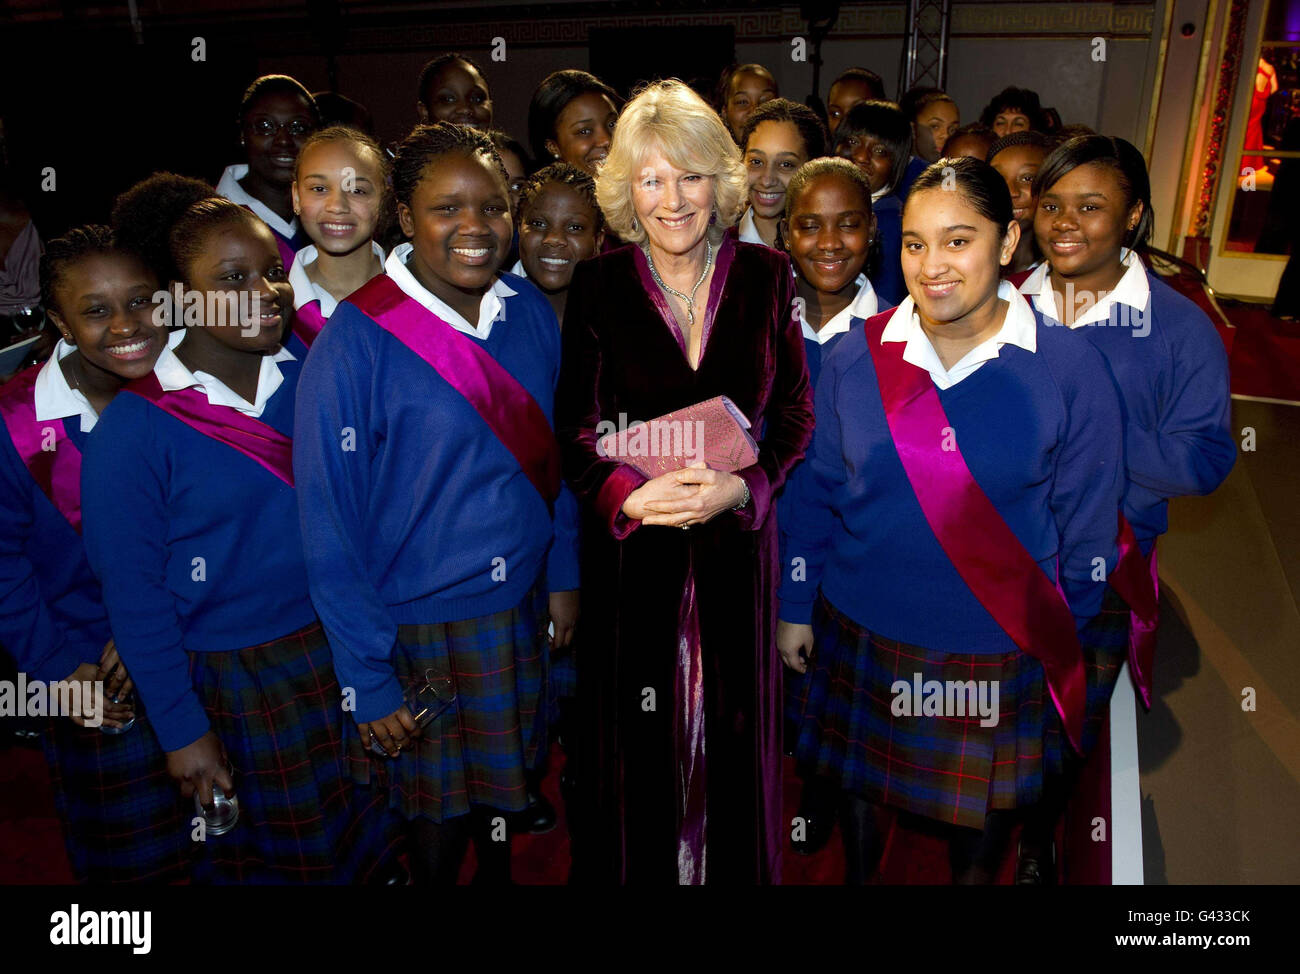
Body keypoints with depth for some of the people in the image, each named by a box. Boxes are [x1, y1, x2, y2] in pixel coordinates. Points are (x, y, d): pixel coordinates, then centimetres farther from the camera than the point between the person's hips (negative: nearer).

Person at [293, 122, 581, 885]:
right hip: (420, 626, -4)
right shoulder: (355, 342, -20)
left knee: (509, 781, 25)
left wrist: (563, 573, 7)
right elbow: (330, 526, -17)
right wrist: (369, 680, -15)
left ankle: (501, 875, 52)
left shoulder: (532, 312, -4)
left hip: (522, 605, 5)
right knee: (439, 809, 16)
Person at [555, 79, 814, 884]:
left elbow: (795, 414, 2)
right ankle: (635, 867, 32)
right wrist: (632, 494, -21)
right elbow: (578, 431, -2)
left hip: (739, 540, 1)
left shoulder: (766, 276, 1)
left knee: (733, 734, 13)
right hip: (630, 542, -1)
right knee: (635, 737, 8)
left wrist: (740, 486, -16)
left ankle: (736, 868, 36)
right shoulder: (598, 285, -2)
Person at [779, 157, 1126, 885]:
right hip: (865, 634, 2)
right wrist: (796, 607, 4)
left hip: (999, 650, -1)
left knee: (982, 803, 21)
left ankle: (976, 876, 51)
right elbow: (815, 493, 1)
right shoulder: (854, 360, -8)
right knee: (862, 785, 22)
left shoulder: (1070, 369, -12)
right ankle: (858, 877, 52)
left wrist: (1069, 648, 1)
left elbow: (1088, 526, -4)